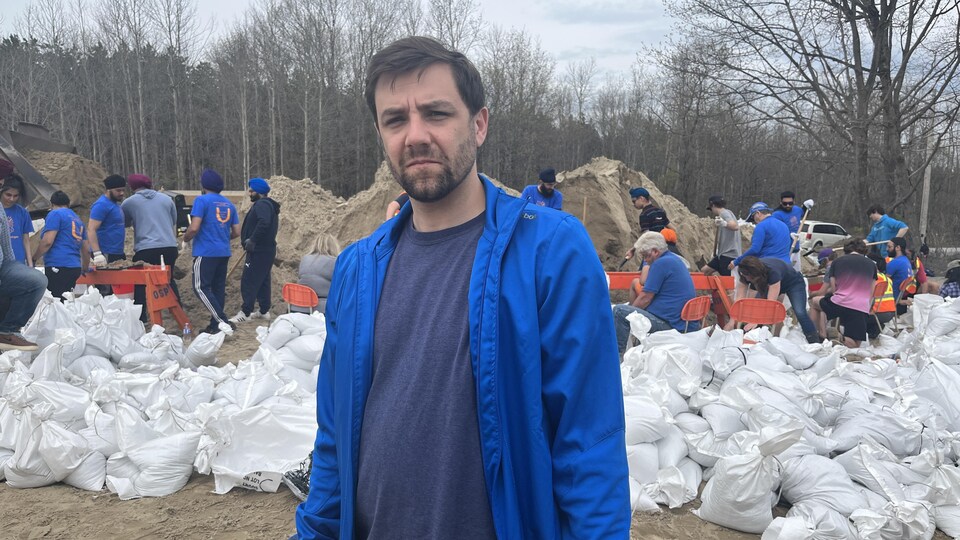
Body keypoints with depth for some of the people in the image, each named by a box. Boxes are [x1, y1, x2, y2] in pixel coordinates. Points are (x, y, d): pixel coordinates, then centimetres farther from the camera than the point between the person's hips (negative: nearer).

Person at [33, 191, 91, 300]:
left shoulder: (55, 214, 1)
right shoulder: (78, 219, 23)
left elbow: (47, 241, -11)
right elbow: (86, 249, 25)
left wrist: (33, 259, 1)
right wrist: (84, 269, 38)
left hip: (58, 266, -8)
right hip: (75, 267, 8)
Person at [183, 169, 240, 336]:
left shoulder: (202, 200, -8)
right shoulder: (229, 204, 12)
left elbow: (194, 228, -15)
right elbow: (236, 232, 13)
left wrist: (186, 238, 5)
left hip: (206, 252, -7)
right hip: (224, 253, 7)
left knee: (201, 287, -4)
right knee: (218, 288, 10)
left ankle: (222, 321, -15)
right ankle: (216, 325, 13)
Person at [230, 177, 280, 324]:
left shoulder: (262, 204, -14)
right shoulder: (269, 205, 19)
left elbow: (264, 223, -32)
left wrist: (252, 240, -26)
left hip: (259, 250, -11)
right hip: (267, 249, 11)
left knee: (248, 281, -8)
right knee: (263, 281, 13)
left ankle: (245, 313, -7)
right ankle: (264, 311, 18)